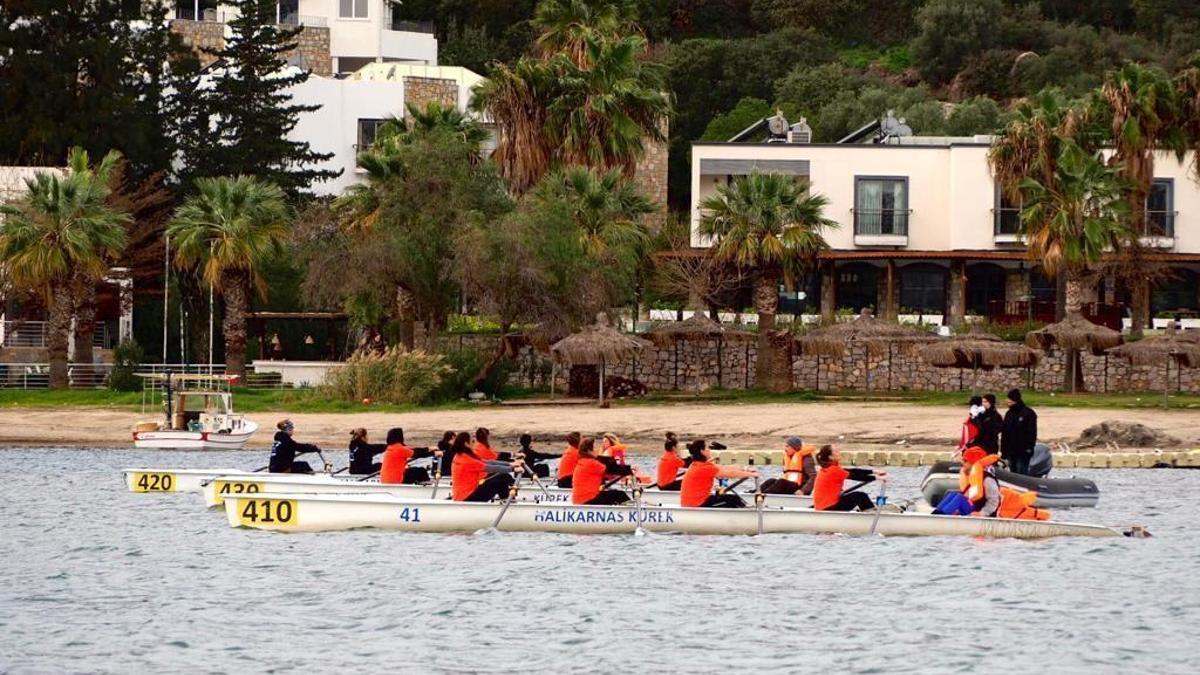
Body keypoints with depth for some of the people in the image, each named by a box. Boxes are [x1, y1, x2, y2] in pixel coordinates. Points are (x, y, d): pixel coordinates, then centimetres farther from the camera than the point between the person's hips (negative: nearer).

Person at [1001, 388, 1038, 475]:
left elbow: (1031, 432, -9)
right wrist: (1003, 450, 13)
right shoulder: (1009, 414, 14)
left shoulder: (1028, 413, -6)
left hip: (1023, 452, -7)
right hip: (1010, 451, 7)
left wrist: (1029, 448, -16)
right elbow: (1005, 433, 17)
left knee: (1022, 474, -10)